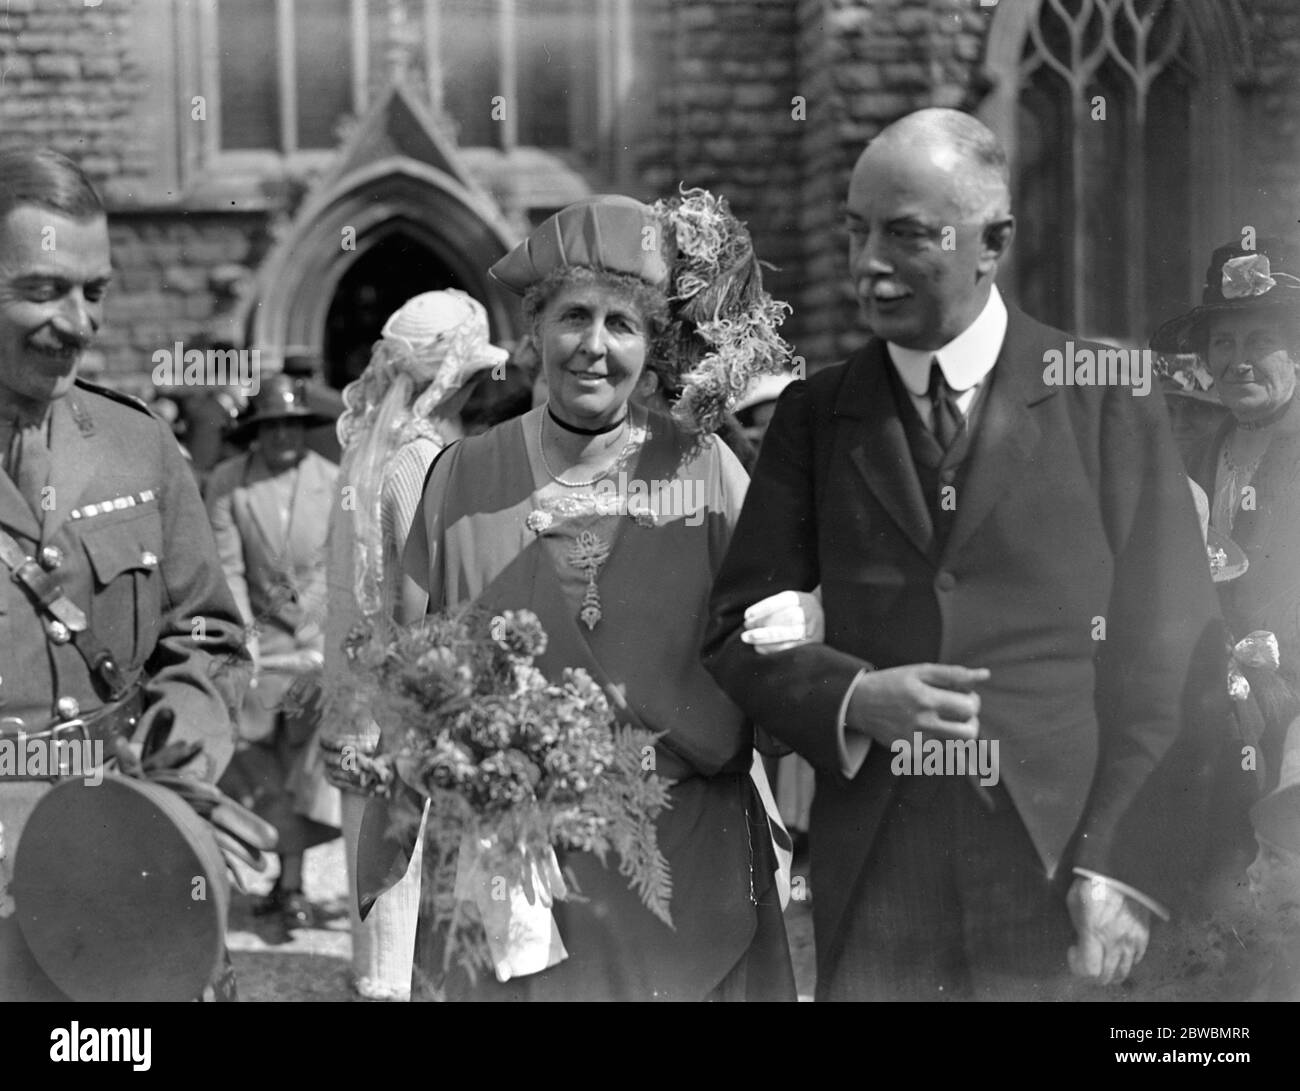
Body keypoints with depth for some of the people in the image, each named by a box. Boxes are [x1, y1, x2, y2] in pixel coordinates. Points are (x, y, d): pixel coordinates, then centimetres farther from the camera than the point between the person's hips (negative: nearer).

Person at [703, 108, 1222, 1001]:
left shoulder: (1107, 397, 0)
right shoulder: (815, 415, 9)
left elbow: (1168, 650, -2)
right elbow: (740, 631, 6)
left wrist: (1119, 865, -10)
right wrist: (855, 699, -14)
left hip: (1063, 861, -2)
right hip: (873, 881, 2)